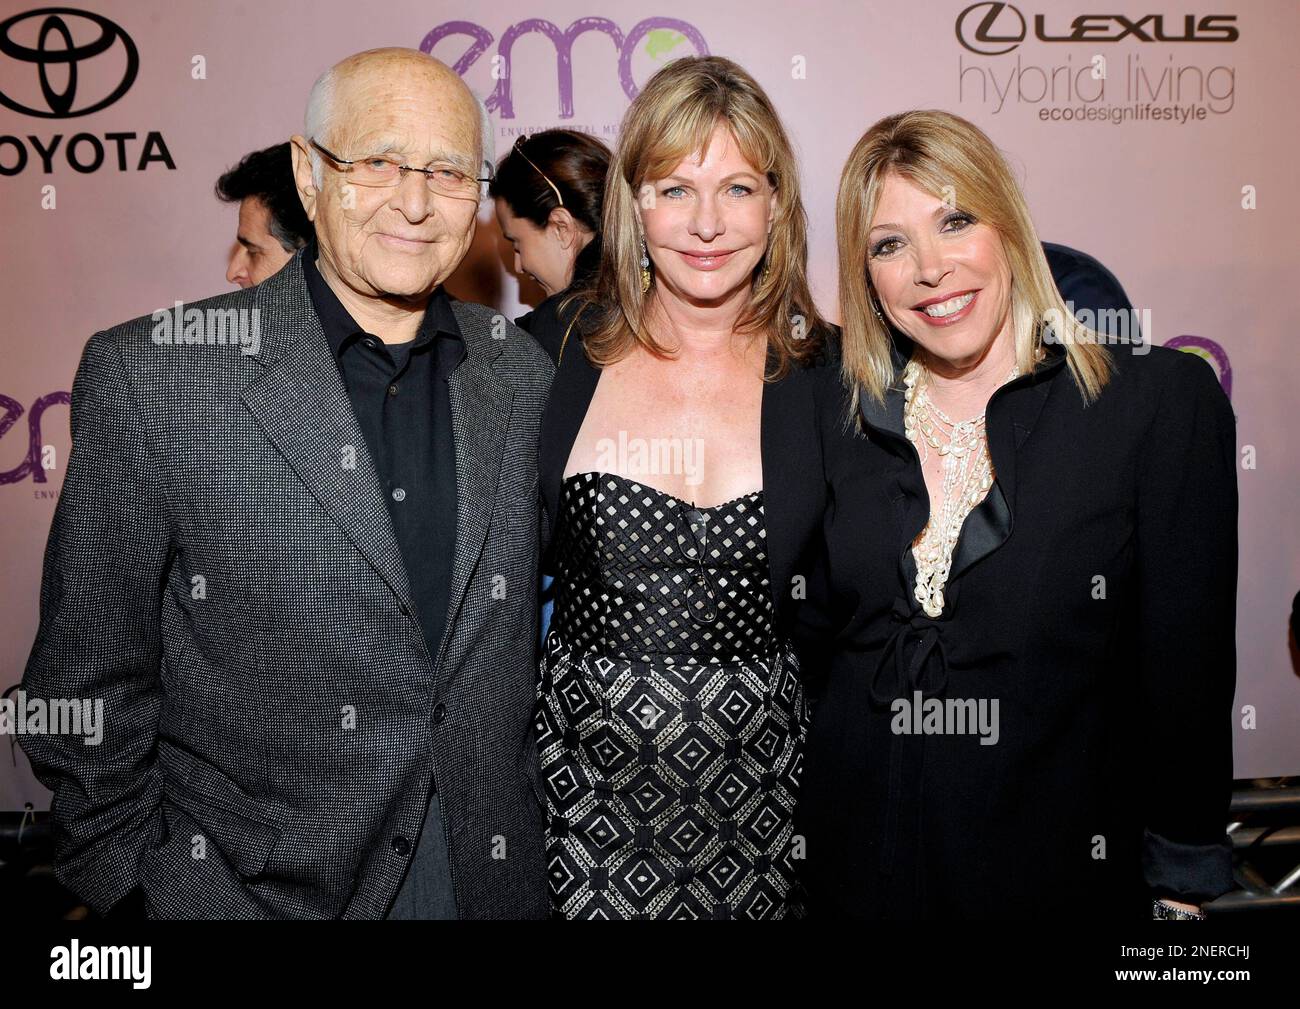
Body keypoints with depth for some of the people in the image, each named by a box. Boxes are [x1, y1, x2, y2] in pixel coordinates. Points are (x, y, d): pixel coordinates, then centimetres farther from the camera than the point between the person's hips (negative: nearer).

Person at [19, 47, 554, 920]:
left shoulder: (523, 373, -1)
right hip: (247, 885, -2)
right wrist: (124, 874, -3)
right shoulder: (148, 375, -12)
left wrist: (530, 831, 5)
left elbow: (531, 622, 6)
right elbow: (92, 681, -6)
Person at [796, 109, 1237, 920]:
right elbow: (812, 642, 5)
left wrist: (1183, 885, -5)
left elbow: (1187, 670, -7)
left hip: (1067, 869, -2)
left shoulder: (1160, 400, -9)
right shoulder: (840, 421, -1)